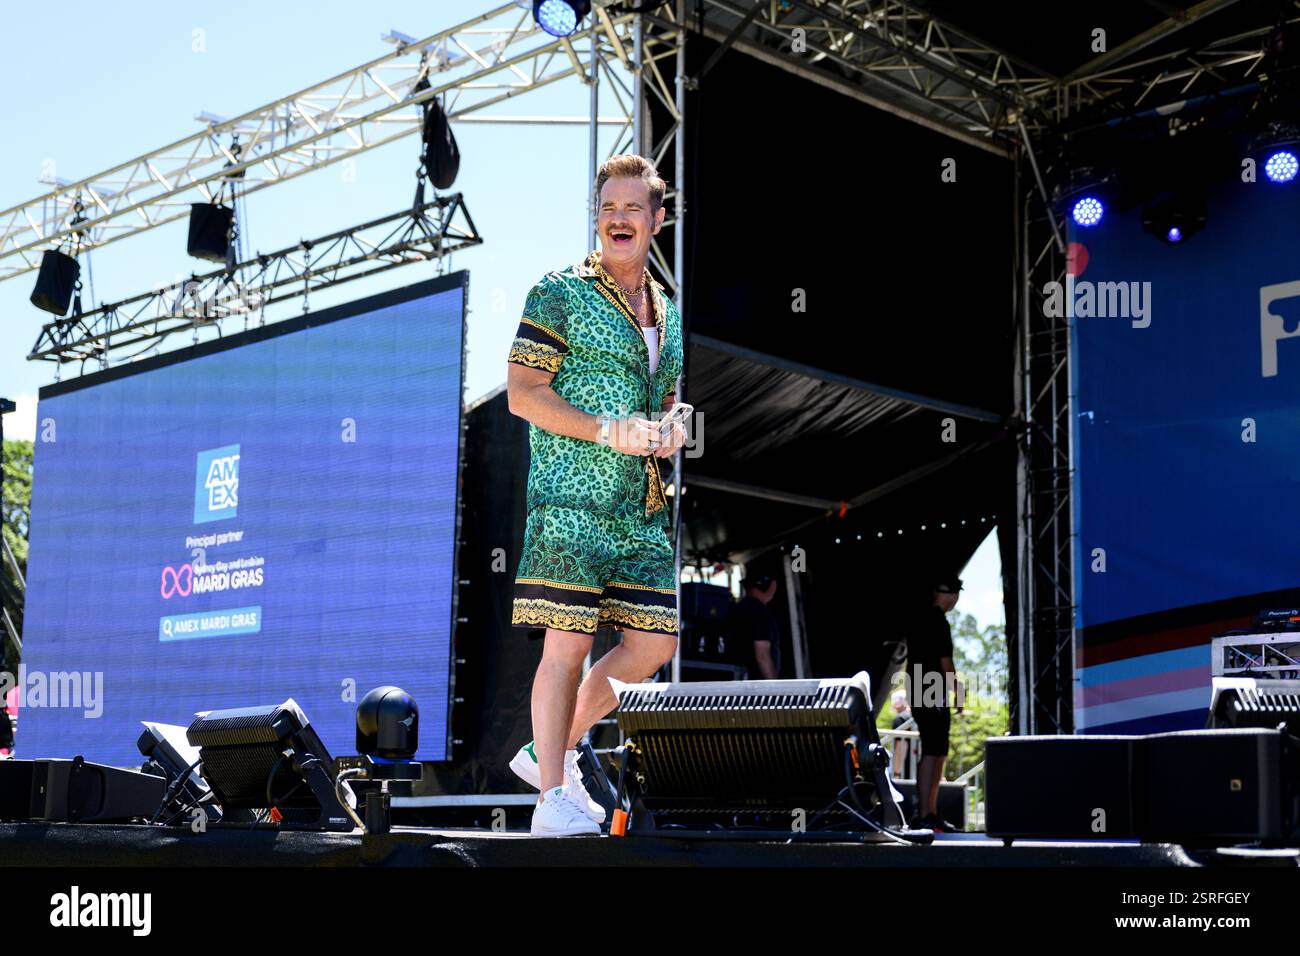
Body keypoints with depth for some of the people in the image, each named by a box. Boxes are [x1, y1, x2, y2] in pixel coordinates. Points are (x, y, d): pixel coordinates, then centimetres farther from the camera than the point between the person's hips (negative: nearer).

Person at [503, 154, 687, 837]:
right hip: (572, 493, -7)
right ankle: (553, 797, -2)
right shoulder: (560, 293, 0)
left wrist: (672, 432, 5)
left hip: (646, 508, 7)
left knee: (654, 642, 3)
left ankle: (551, 752, 18)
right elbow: (523, 394, -6)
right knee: (568, 640, -9)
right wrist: (608, 431, -15)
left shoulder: (670, 311, 19)